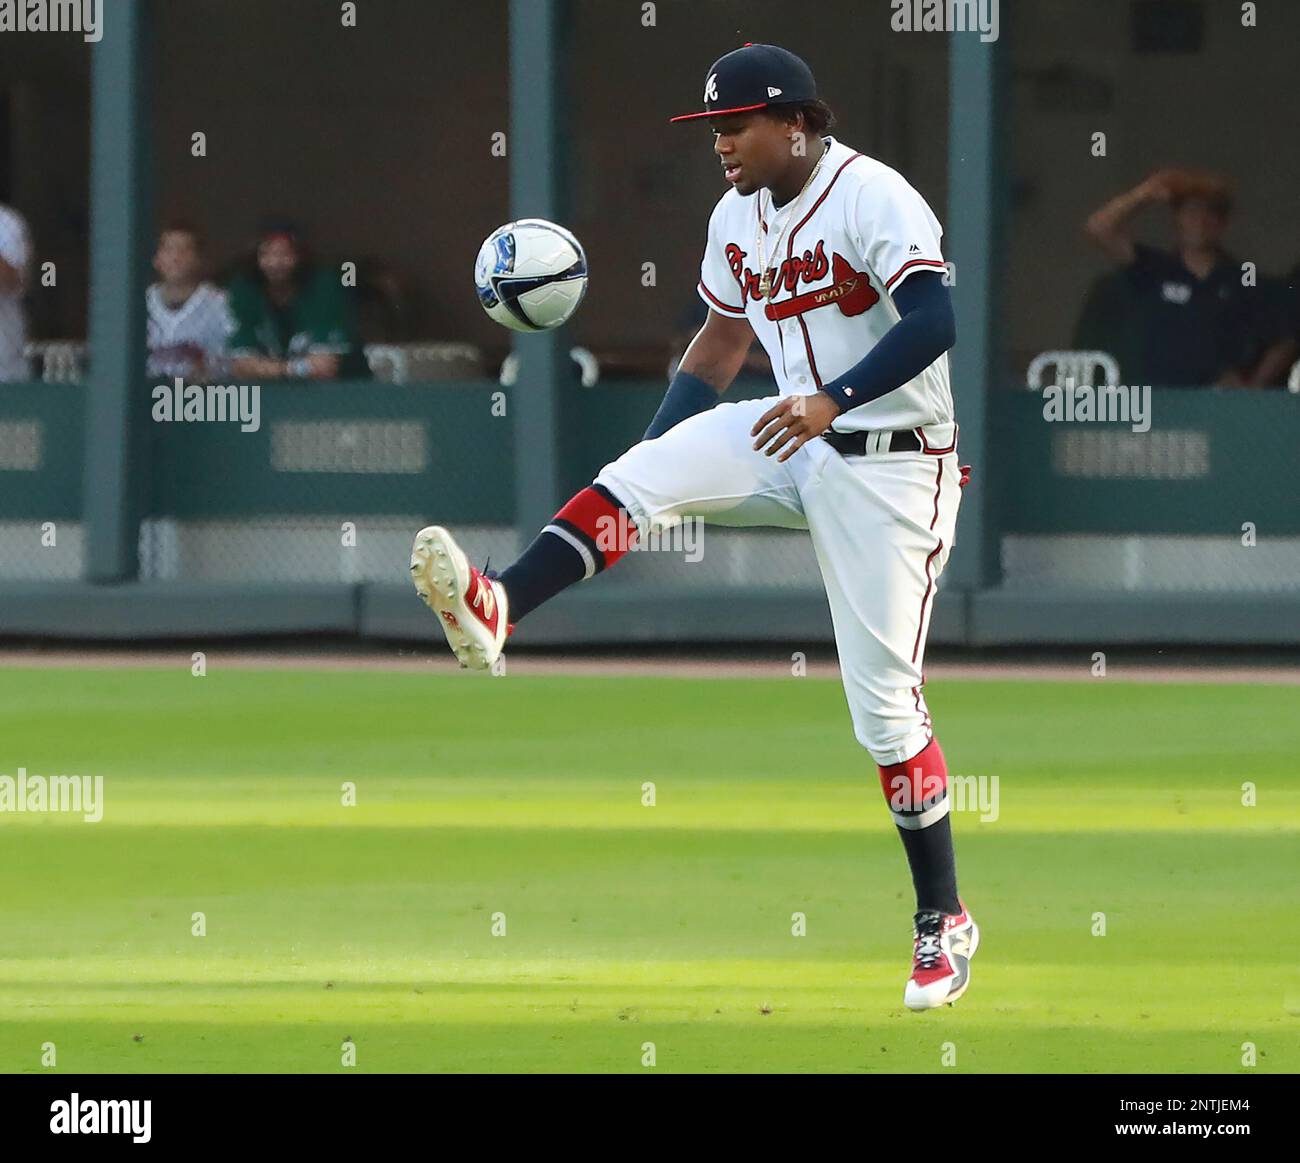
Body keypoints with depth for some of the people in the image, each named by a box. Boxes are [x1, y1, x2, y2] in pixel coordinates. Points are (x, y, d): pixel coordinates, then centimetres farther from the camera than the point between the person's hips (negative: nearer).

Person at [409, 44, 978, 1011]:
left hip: (889, 465, -7)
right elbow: (720, 345, 19)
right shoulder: (737, 217, 8)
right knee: (645, 469, -19)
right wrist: (651, 468, 14)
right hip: (790, 446, 7)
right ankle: (496, 611, -36)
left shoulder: (873, 197, -16)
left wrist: (832, 401, -37)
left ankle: (944, 919, 4)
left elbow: (933, 323, -27)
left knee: (883, 697, -7)